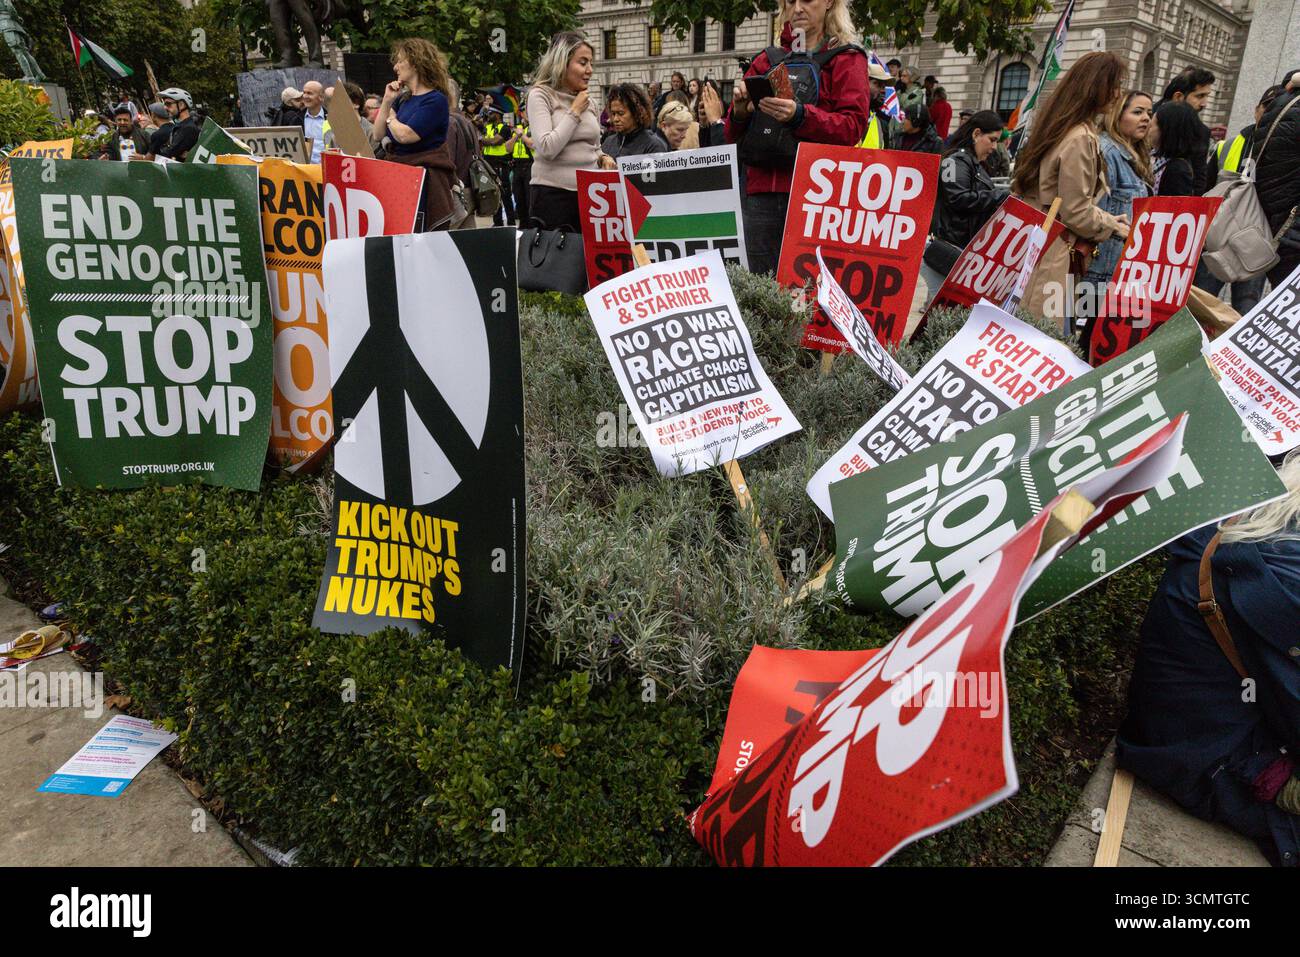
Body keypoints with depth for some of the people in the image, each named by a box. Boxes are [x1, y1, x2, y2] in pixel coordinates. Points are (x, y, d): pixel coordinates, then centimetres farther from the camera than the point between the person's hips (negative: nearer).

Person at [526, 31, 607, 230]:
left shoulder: (588, 100, 14)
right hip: (553, 193, -5)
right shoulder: (541, 95, -3)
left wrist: (603, 158, 2)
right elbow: (547, 149, -18)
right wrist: (575, 111, -8)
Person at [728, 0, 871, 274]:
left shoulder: (846, 59, 10)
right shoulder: (766, 60, 20)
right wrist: (739, 110, -4)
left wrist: (799, 115, -19)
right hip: (761, 192, 4)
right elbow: (732, 137, 18)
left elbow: (854, 126, -5)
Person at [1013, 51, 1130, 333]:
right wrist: (1113, 225, 1)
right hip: (1053, 256, -10)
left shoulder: (1059, 127, 13)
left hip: (1036, 243, 10)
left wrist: (1107, 218, 14)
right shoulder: (1080, 139, -16)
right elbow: (1076, 212, -15)